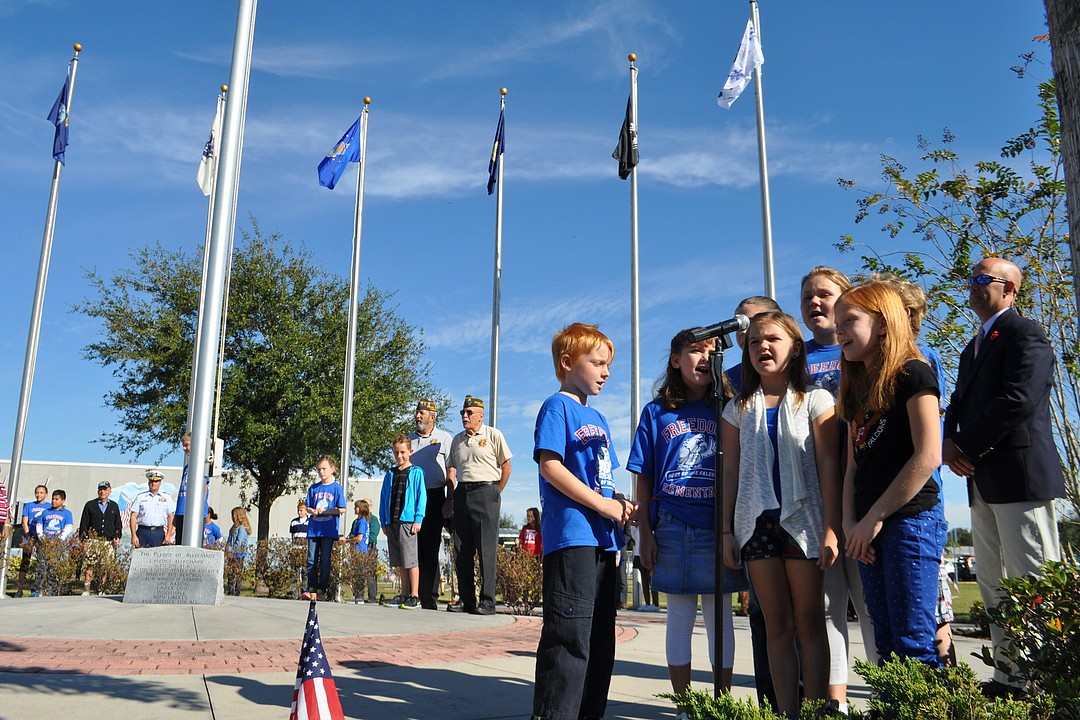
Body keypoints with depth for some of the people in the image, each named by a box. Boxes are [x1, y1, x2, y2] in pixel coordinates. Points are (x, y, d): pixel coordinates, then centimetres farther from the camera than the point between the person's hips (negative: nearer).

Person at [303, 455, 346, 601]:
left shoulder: (336, 487, -1)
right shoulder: (314, 488, 10)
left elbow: (341, 510, -4)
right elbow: (308, 507, 13)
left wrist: (324, 511, -13)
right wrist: (313, 511, -9)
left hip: (329, 530, -4)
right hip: (313, 529, 4)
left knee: (325, 561, 1)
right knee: (311, 560, 3)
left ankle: (322, 590, 7)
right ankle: (311, 589, 10)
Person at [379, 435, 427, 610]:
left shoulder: (416, 472, 1)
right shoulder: (390, 474, 15)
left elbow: (421, 497, -3)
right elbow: (383, 498, 18)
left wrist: (418, 519, -10)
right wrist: (384, 521, 12)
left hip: (407, 521, -5)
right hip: (392, 522, 6)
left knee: (410, 560, -7)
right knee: (400, 563, 10)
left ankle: (414, 597, -3)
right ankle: (404, 595, 16)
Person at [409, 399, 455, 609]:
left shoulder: (444, 438, 5)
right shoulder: (409, 439, 18)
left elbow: (451, 472, 0)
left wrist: (450, 501, -8)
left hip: (433, 497, -4)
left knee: (429, 549, -4)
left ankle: (429, 599, -1)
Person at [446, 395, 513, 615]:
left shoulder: (493, 435, 0)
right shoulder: (457, 439, 16)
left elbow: (506, 467, 1)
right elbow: (450, 469, 22)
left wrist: (495, 494, 0)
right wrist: (453, 496, 11)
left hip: (485, 491, -6)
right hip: (462, 493, 6)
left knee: (486, 549, -6)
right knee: (461, 550, 5)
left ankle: (488, 601, -2)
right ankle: (466, 599, 13)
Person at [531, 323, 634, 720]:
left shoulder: (598, 418, 21)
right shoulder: (558, 406, -4)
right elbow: (550, 466, -15)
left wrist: (620, 504, 3)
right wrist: (603, 505, -16)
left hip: (602, 538, 9)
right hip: (570, 535, -9)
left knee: (600, 635, 14)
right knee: (570, 635, -10)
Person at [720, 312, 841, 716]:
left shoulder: (814, 400, 1)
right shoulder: (738, 409, 9)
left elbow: (828, 466, -4)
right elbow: (730, 473, 9)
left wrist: (831, 529, -10)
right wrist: (727, 531, 5)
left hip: (803, 519, -3)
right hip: (757, 523, 3)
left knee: (809, 624, 3)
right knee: (777, 626, 8)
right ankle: (786, 712, 14)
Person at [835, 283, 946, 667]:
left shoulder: (912, 373, -6)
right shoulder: (857, 388, 16)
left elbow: (928, 456, -15)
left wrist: (875, 518, -12)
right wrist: (850, 523, 1)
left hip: (911, 519, -8)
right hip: (870, 529, 8)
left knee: (915, 645, -6)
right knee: (887, 645, 10)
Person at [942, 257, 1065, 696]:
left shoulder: (1025, 334, -5)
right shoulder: (974, 347, 24)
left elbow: (1018, 400, -18)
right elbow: (959, 405, 19)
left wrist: (969, 448, -13)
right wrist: (949, 443, -1)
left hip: (1019, 475, -9)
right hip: (982, 482, 9)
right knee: (993, 587, 10)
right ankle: (1009, 674, 17)